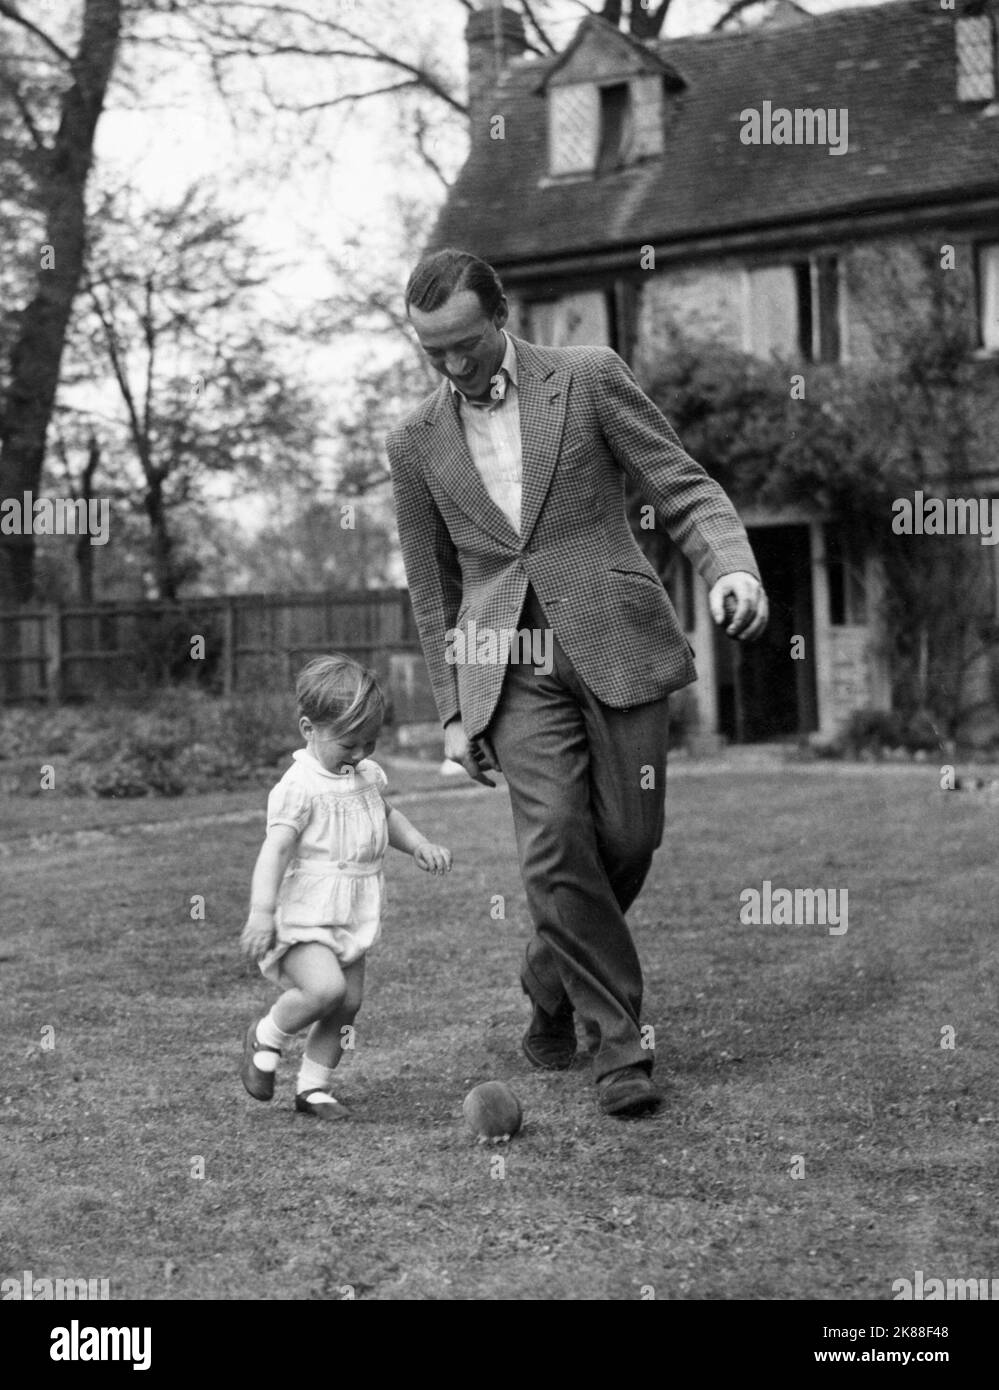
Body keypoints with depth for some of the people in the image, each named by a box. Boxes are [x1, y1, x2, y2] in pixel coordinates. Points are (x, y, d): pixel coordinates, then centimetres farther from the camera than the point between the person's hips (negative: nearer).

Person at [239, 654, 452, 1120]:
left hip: (352, 919, 8)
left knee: (347, 1002, 6)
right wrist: (261, 912, -34)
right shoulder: (300, 787, -17)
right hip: (304, 918, -8)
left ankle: (314, 1086, 21)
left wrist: (419, 844, 13)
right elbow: (276, 848, -25)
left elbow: (385, 816, 30)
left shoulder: (368, 775, 9)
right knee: (325, 987, -25)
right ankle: (266, 1038, 2)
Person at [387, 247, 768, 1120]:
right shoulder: (417, 444, 10)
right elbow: (433, 585, 16)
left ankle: (552, 983, 30)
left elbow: (685, 489, 0)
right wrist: (455, 711, 12)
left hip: (614, 646, -1)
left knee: (627, 839, 0)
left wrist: (733, 568, -20)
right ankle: (620, 1040, -3)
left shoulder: (589, 378, 2)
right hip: (512, 669, 1)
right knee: (556, 841, -15)